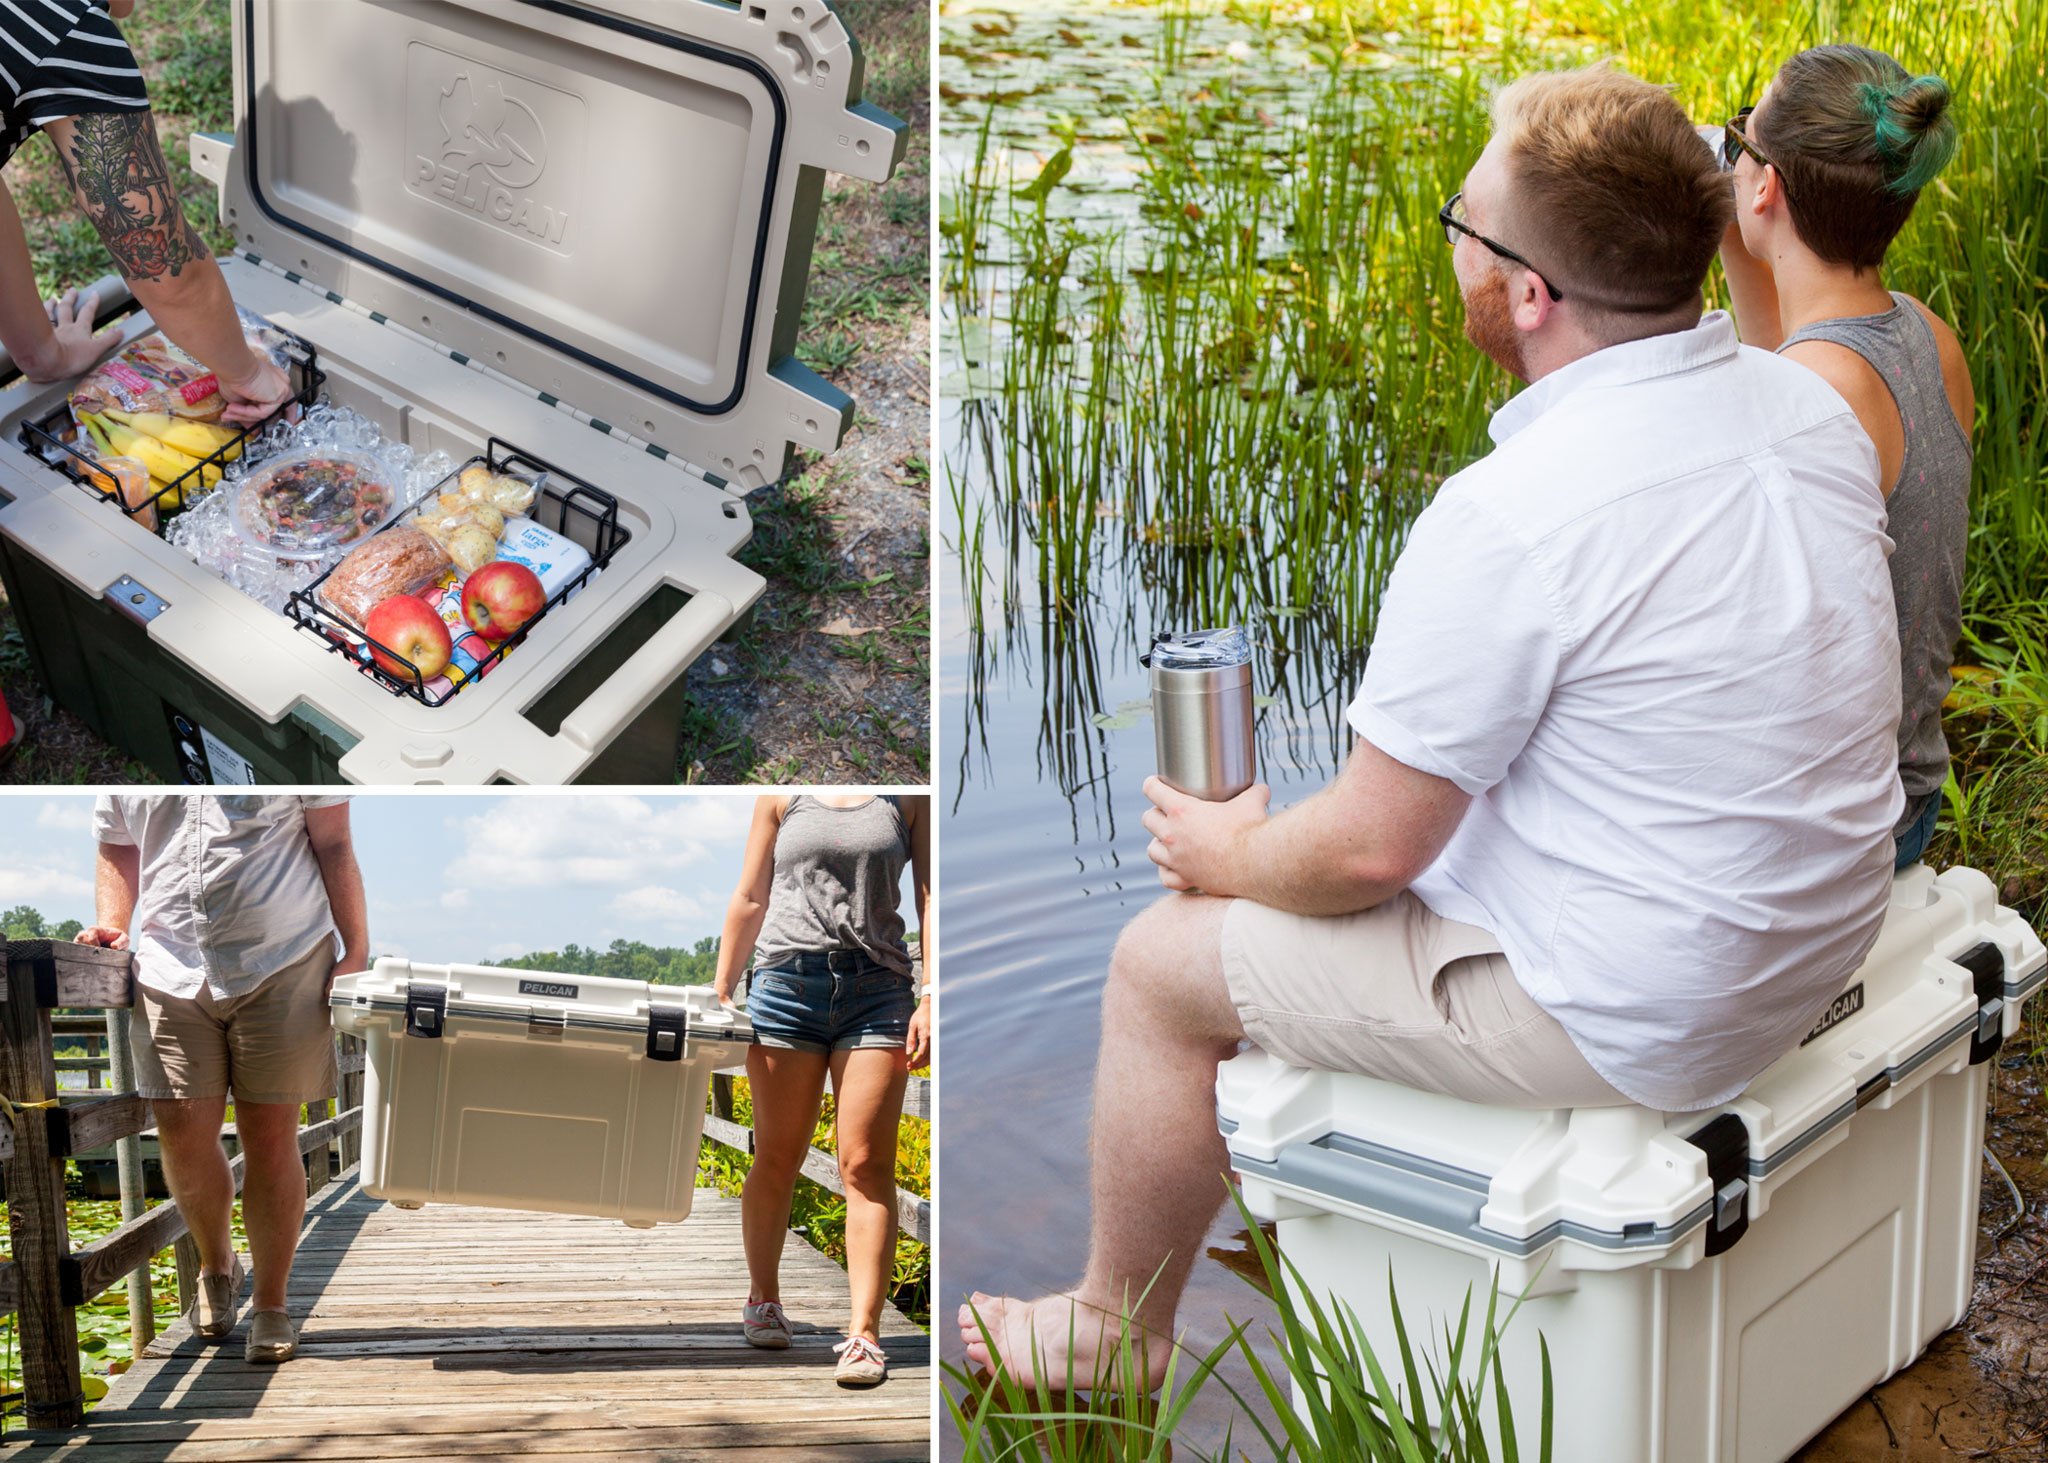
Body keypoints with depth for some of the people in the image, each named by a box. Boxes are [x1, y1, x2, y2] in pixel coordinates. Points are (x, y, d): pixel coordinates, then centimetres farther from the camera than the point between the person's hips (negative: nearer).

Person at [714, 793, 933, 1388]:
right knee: (777, 1158, 7)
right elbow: (749, 902, 13)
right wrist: (719, 997, 10)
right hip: (787, 980, 1)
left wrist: (931, 997, -6)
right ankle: (763, 1299, 26)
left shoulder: (910, 795, 8)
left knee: (866, 1166, -7)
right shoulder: (783, 793, 10)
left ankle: (864, 1334, -9)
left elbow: (929, 896, 4)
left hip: (877, 988, -1)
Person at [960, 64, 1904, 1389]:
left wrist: (1228, 854, 2)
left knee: (1162, 964, 8)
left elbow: (1372, 850, -21)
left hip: (1631, 1018, -9)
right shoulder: (1812, 407, -2)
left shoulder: (1508, 518, -28)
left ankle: (1116, 1330, 30)